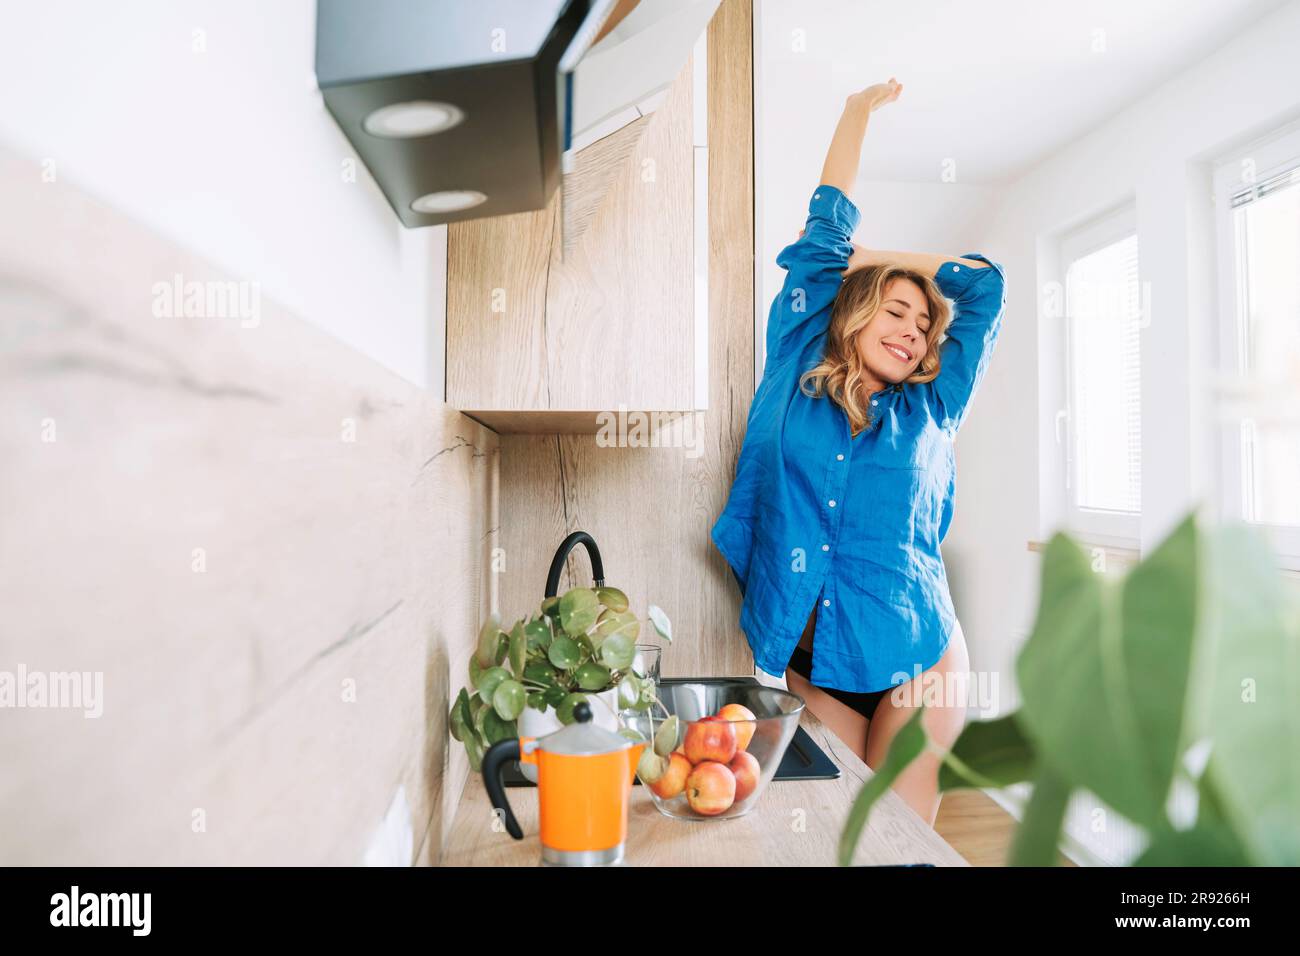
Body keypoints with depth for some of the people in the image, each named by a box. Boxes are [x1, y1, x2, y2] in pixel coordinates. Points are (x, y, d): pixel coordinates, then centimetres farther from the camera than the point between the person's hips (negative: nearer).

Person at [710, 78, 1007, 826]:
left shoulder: (928, 410, 8)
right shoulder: (795, 371, 4)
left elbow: (985, 281, 17)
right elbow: (825, 232, 11)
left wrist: (869, 255, 21)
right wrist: (858, 112, 20)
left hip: (914, 664, 1)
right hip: (809, 662, 0)